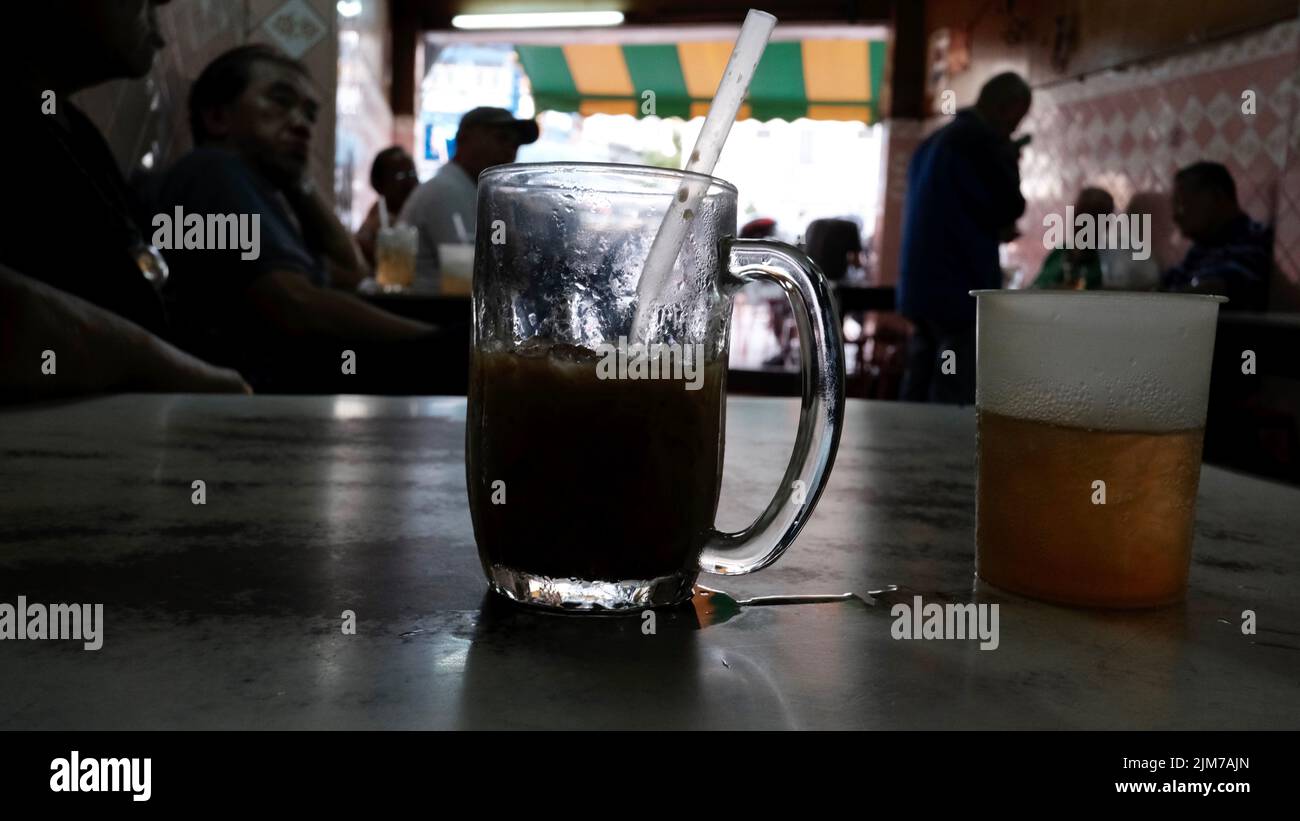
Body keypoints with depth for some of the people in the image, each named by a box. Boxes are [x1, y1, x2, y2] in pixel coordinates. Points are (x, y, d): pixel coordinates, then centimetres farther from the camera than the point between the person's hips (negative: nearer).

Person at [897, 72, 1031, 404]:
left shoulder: (933, 141, 18)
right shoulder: (982, 141, -10)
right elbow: (1010, 206, -7)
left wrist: (992, 228, 20)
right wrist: (1009, 162, 9)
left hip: (920, 287, 9)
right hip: (963, 290, -9)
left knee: (917, 397, 9)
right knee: (955, 404, -7)